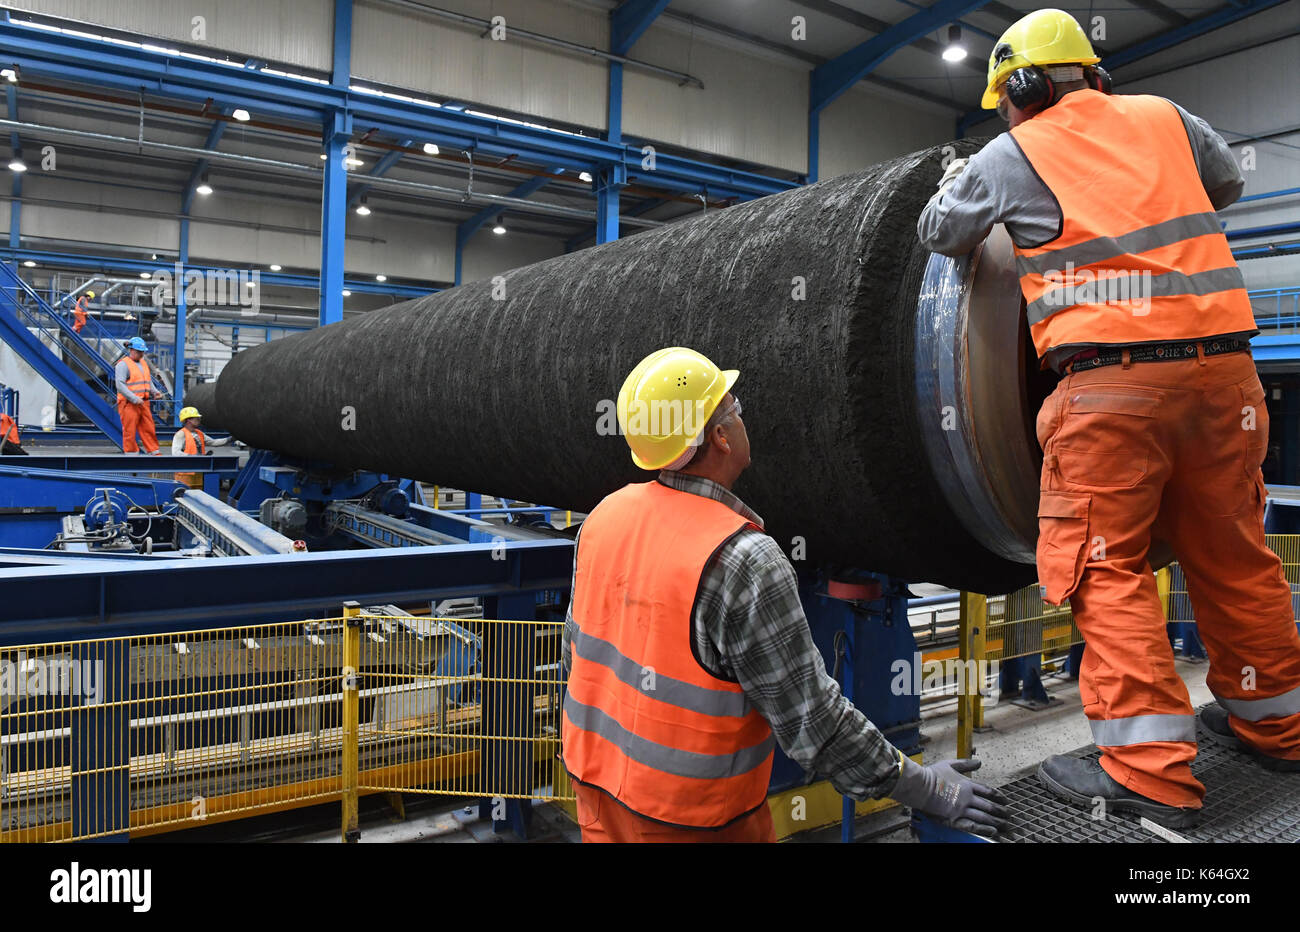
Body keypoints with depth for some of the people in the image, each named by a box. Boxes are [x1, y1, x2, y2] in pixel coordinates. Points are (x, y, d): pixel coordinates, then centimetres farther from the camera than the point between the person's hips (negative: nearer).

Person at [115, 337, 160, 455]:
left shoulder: (143, 363, 17)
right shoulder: (123, 364, -8)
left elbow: (149, 380, 26)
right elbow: (120, 385, -16)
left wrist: (154, 392, 7)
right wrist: (134, 399, -21)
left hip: (143, 403, 7)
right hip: (129, 404, -7)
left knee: (148, 429, 8)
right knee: (129, 431, -1)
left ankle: (155, 452, 13)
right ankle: (131, 453, 6)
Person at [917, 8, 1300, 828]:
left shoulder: (1011, 156, 5)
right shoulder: (1164, 117, 16)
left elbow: (941, 235, 19)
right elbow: (1228, 184, 32)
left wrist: (954, 182, 39)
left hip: (1112, 378, -5)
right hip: (1220, 363, 6)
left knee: (1108, 567, -1)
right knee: (1232, 555, 16)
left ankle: (1150, 769, -3)